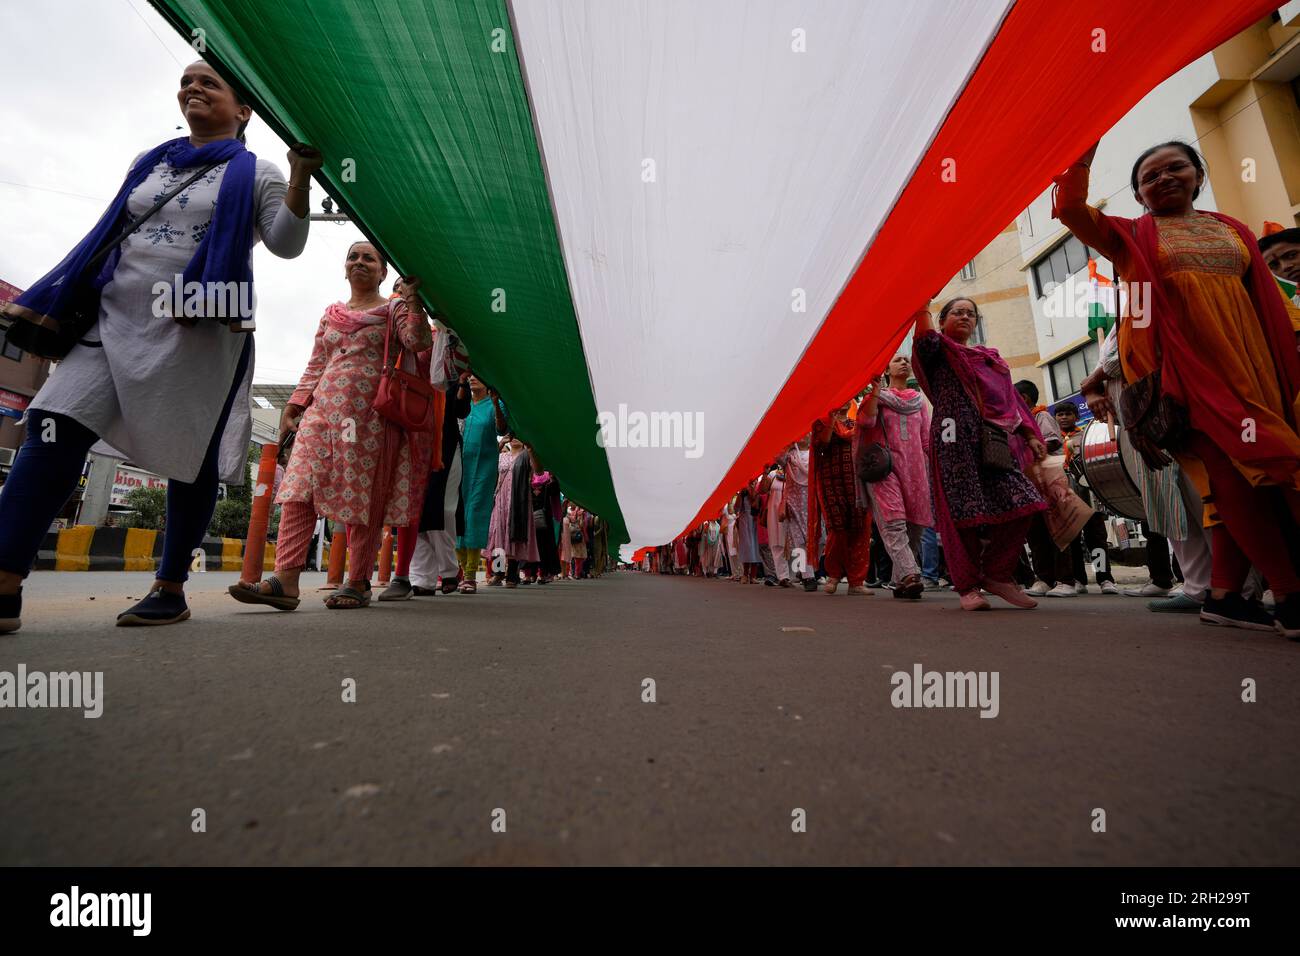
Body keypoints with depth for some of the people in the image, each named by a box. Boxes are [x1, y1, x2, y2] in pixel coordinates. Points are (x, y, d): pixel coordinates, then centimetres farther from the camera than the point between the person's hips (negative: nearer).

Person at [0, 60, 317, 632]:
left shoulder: (254, 173, 10)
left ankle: (171, 590, 8)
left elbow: (286, 244, -5)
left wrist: (301, 176, -16)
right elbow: (103, 238, 24)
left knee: (191, 455, -3)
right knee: (55, 427, -10)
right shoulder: (149, 162, 23)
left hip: (201, 334, -5)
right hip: (118, 321, 5)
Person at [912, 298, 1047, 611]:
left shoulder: (991, 356, 29)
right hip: (954, 439, -5)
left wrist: (1030, 435, 16)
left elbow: (1010, 398, 25)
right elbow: (925, 340, -14)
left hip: (994, 441, 6)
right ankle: (968, 586, 2)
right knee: (961, 512, -8)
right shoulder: (938, 350, 13)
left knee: (1021, 503, -6)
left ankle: (995, 574, 10)